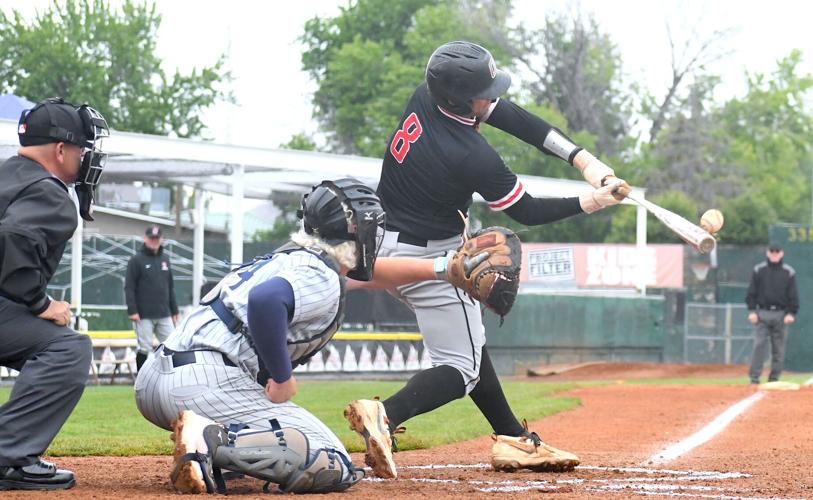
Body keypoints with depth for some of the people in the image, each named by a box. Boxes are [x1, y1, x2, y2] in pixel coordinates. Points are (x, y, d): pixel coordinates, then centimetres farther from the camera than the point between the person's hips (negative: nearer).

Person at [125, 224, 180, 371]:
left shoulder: (165, 259, 15)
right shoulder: (136, 260, -1)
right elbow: (129, 287, -6)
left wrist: (174, 310, 15)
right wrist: (132, 311, -14)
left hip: (164, 315, 5)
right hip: (144, 315, -5)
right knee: (145, 349, -3)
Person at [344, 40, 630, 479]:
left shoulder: (425, 97, -7)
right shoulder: (473, 158, -29)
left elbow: (515, 119, -2)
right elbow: (526, 212, -13)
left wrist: (582, 159, -6)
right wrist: (589, 203, -7)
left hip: (388, 242, 9)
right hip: (428, 259, -9)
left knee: (468, 340, 20)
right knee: (461, 368, -3)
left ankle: (514, 440, 26)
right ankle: (386, 415, -28)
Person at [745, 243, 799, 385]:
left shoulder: (789, 272, 5)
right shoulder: (758, 270, 5)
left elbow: (793, 295, 5)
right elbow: (751, 292, 6)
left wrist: (791, 313, -4)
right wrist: (752, 310, -3)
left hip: (781, 314, 1)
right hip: (763, 313, -1)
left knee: (779, 348, 2)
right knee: (759, 345, -8)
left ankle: (774, 378, 9)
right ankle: (754, 377, -8)